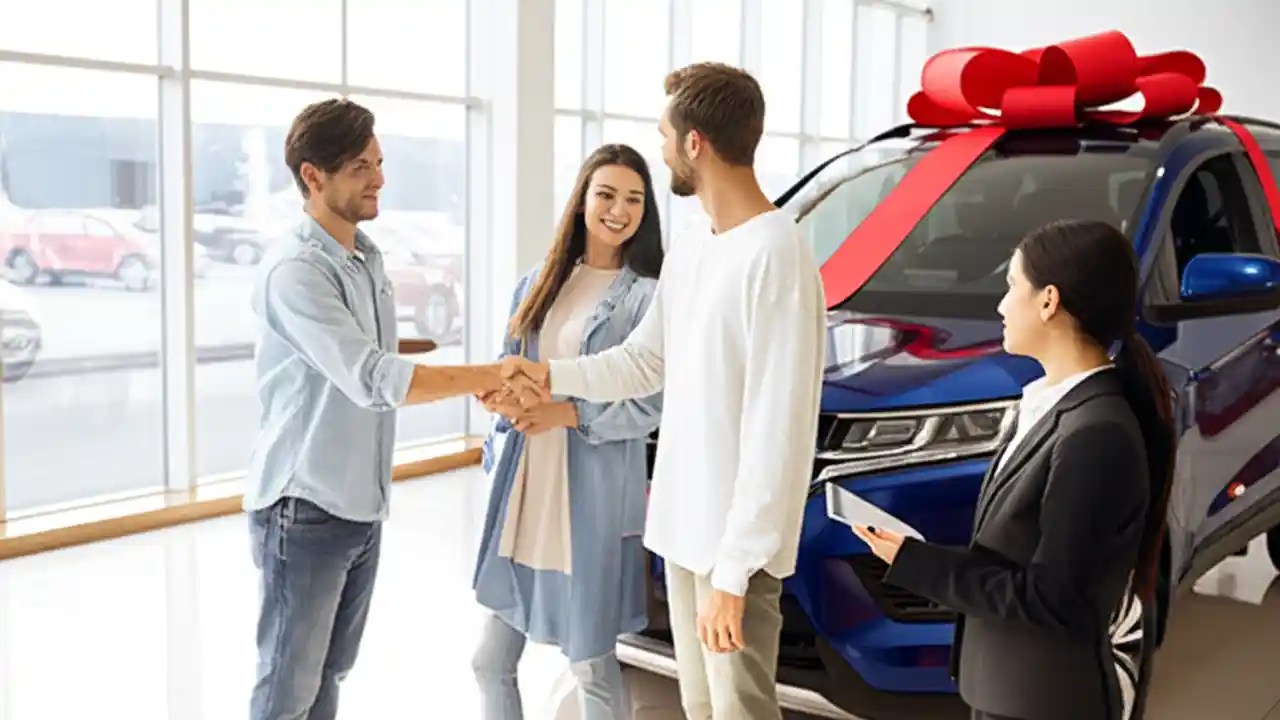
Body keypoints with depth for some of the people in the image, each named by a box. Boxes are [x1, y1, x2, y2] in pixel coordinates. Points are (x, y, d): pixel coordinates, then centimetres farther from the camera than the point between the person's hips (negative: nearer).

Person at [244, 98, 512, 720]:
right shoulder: (294, 270, -20)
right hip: (305, 507, -8)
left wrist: (474, 385, 4)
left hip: (362, 504, 8)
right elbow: (372, 380, -28)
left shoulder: (368, 257, 9)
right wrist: (487, 376, -24)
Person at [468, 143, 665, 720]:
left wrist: (566, 414, -20)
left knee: (590, 665, 8)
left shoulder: (647, 295, -7)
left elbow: (648, 408, -10)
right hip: (522, 497, 6)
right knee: (491, 662, 13)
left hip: (593, 500, -5)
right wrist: (502, 396, -9)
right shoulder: (540, 282, 10)